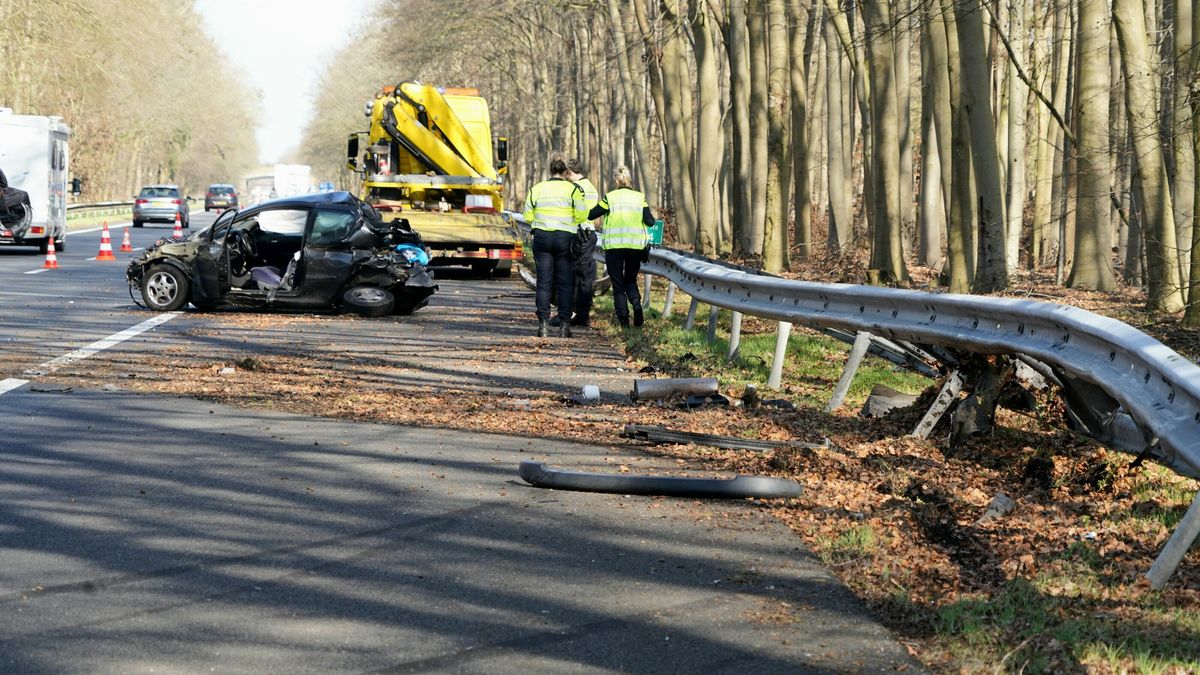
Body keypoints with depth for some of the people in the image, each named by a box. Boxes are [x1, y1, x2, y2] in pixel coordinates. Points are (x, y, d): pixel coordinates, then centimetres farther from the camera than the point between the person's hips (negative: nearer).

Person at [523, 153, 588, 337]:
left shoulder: (536, 189, 4)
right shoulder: (572, 189, -4)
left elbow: (528, 216, 5)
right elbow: (581, 216, -7)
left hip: (542, 237, 2)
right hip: (565, 238, -2)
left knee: (544, 282, 4)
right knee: (565, 283, 5)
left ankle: (543, 324, -2)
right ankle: (564, 325, 3)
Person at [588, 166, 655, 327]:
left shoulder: (610, 197, -1)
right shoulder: (640, 197, 4)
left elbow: (590, 215, 4)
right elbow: (650, 222, -1)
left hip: (614, 246, -2)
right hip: (636, 245, 2)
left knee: (618, 284, 7)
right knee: (631, 280, 17)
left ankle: (623, 317, -2)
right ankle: (637, 304, -11)